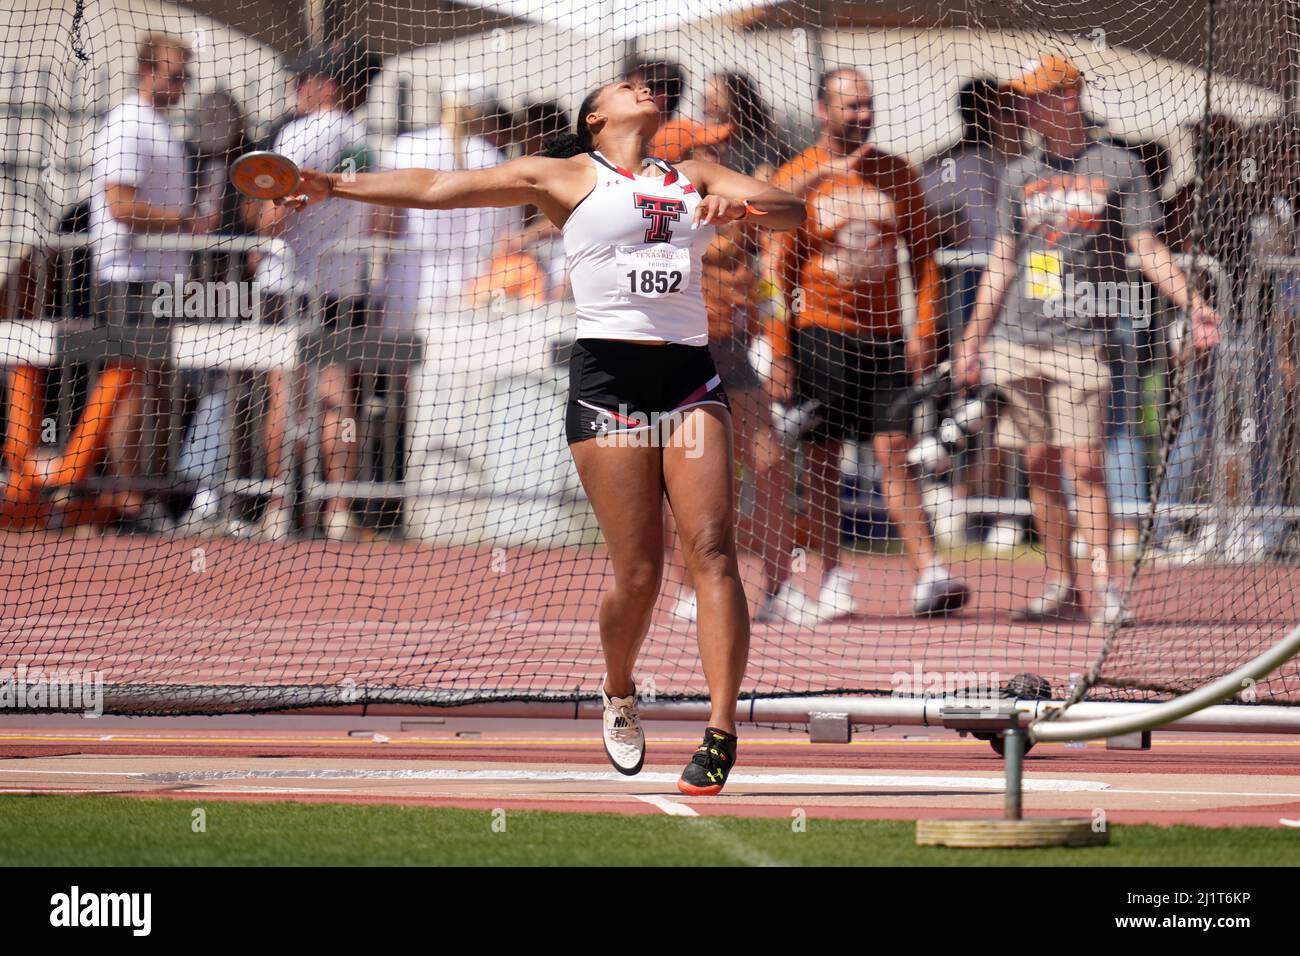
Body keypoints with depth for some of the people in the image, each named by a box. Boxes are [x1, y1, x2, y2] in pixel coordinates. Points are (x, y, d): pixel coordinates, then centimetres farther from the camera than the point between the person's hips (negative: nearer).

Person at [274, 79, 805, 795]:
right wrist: (338, 186, 2)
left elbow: (792, 212, 11)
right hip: (607, 378, -3)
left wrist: (742, 203, -11)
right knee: (636, 570, -8)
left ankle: (721, 730, -15)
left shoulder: (695, 178, 21)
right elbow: (438, 188, 9)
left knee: (712, 551, -12)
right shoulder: (566, 176, 11)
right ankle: (619, 696, 19)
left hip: (690, 379, 3)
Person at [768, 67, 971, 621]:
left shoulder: (898, 174, 8)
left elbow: (923, 257, 11)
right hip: (820, 331, -2)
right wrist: (780, 351, -5)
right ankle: (832, 579, 5)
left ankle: (928, 575, -10)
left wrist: (923, 330, 0)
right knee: (823, 456, 0)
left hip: (885, 333, 2)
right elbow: (779, 269, 0)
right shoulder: (796, 179, 0)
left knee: (895, 454, -3)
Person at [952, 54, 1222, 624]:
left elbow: (1148, 249, 0)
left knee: (1084, 464, -12)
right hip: (1015, 341, 4)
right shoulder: (1021, 175, 13)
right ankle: (1059, 584, 11)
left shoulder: (1119, 166, 2)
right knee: (1040, 466, 5)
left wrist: (1192, 303, -13)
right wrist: (974, 337, 14)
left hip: (1079, 340, -4)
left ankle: (1104, 587, -12)